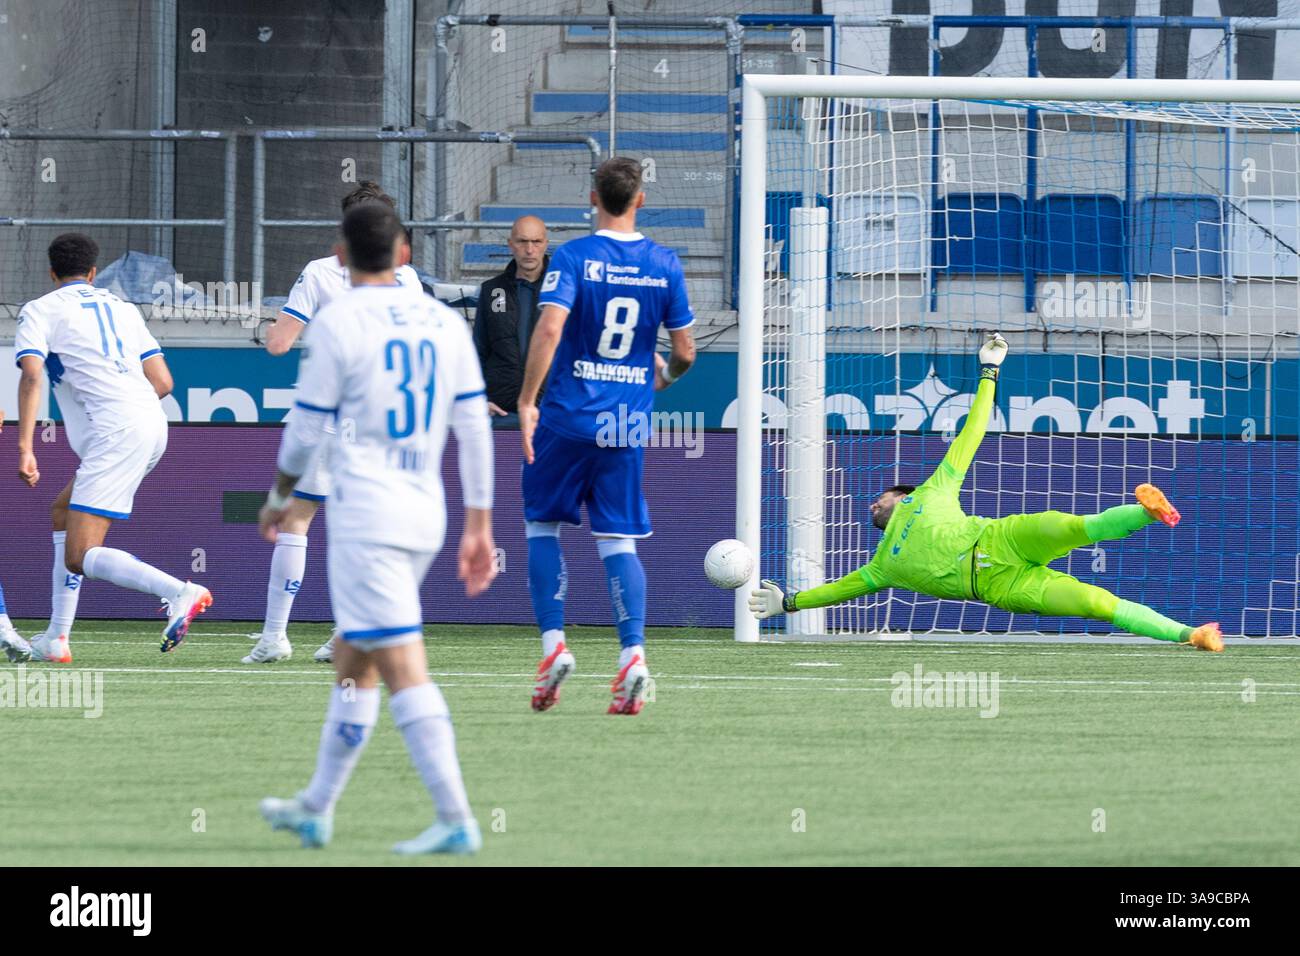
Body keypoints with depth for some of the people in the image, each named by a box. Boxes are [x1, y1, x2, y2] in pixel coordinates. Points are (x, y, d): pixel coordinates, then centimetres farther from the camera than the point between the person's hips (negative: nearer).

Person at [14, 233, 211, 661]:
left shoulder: (39, 311, 7)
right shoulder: (123, 308, 23)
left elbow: (32, 374, -11)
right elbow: (162, 382, 18)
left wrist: (25, 448, -17)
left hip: (115, 433, -8)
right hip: (153, 425, 8)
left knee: (80, 557, -12)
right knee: (63, 511, 24)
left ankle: (180, 593, -32)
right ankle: (57, 638, 20)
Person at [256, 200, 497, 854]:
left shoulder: (337, 323, -8)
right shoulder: (445, 323, 8)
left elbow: (307, 428, -4)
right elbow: (475, 427, 7)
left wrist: (280, 498, 14)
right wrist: (479, 525, 12)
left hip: (364, 517, -7)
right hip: (425, 515, 7)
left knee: (402, 669, -10)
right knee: (353, 665, 18)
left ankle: (456, 820, -19)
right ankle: (316, 809, 26)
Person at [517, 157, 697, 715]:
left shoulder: (573, 258, -8)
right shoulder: (664, 265, 2)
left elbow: (550, 328, -20)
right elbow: (684, 351, 7)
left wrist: (527, 402, -18)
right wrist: (664, 376, 29)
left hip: (568, 416, -3)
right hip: (628, 424, 3)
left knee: (542, 526, 13)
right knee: (618, 541, 6)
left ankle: (553, 643, 2)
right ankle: (632, 653, -11)